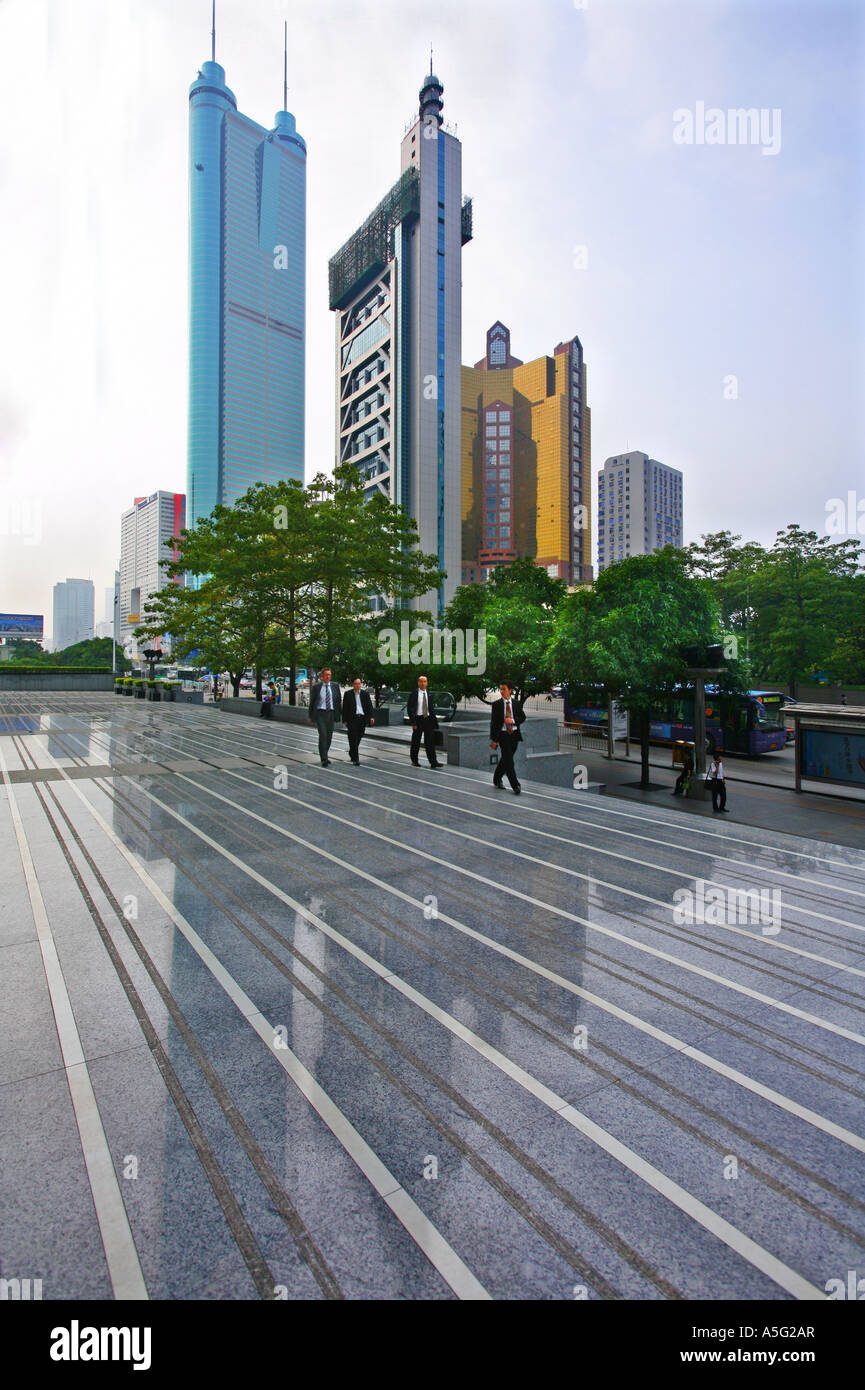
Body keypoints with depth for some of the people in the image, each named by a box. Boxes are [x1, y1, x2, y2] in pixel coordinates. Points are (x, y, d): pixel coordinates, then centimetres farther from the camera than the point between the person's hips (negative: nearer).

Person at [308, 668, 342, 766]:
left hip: (331, 713, 3)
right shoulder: (316, 686, -1)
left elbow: (339, 700, 12)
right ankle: (324, 759, -13)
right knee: (323, 735, -14)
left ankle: (324, 755, 28)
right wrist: (310, 716, 6)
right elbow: (312, 701, 5)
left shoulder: (335, 685, 5)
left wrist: (340, 713, 8)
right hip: (320, 713, -3)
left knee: (329, 736, 9)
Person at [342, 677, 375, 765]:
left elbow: (369, 705, 4)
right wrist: (344, 720, -2)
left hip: (362, 718, 3)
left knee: (358, 738, 9)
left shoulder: (365, 693, 9)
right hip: (352, 719, -3)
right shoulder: (348, 694, 3)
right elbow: (344, 708, 3)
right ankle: (356, 759, -4)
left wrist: (371, 717, -9)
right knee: (353, 739, -6)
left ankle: (352, 753, 31)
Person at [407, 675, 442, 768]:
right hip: (418, 719, -3)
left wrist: (435, 721, 10)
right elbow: (410, 708, -8)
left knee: (430, 741, -2)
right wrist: (413, 722, -14)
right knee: (416, 742, 7)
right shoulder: (414, 694, -5)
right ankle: (414, 760, 22)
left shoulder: (429, 694, 10)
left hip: (428, 719, 3)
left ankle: (433, 762, -4)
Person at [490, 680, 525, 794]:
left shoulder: (516, 703, 4)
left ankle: (497, 779, 32)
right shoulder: (496, 704, -5)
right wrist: (493, 739, -9)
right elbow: (493, 722, -6)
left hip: (514, 734, 3)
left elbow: (523, 717, 7)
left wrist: (513, 720, -14)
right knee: (509, 761, -7)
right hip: (503, 734, -3)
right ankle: (515, 786, -2)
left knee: (505, 759, 14)